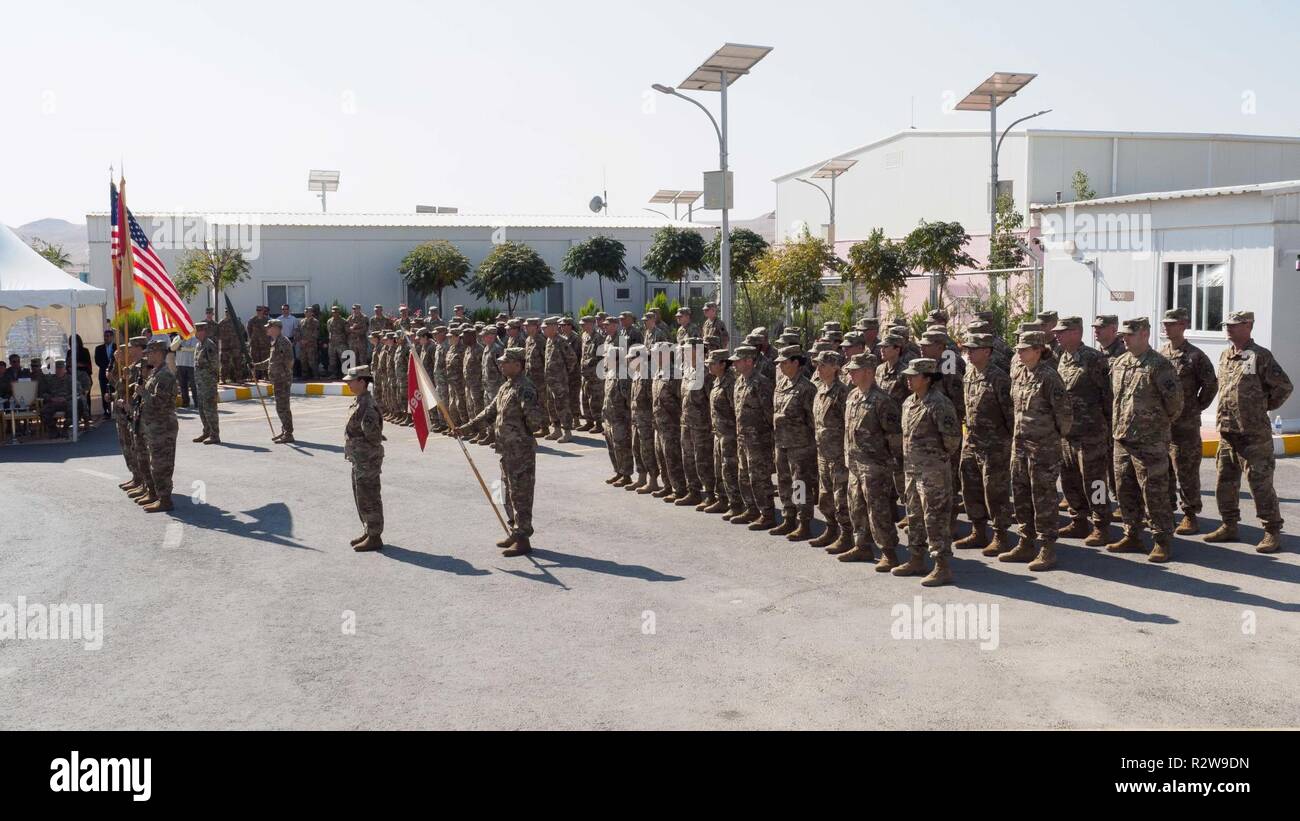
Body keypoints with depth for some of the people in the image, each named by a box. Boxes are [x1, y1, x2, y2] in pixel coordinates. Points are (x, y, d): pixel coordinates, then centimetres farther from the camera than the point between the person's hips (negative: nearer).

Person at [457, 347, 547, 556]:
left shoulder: (525, 388, -19)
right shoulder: (506, 386, 13)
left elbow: (536, 419, -27)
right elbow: (490, 412, 19)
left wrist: (522, 432, -8)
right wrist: (467, 427, 13)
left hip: (521, 451, -10)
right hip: (507, 450, 10)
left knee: (520, 494, -4)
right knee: (509, 493, 18)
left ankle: (523, 540, 2)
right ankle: (515, 533, 30)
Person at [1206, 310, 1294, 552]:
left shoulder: (1260, 356, -10)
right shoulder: (1225, 355, 11)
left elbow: (1284, 386, -9)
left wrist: (1265, 407, -1)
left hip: (1253, 434, -7)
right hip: (1226, 432, 7)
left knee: (1261, 483, -3)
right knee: (1225, 482, 13)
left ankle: (1272, 532, 6)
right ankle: (1229, 527, 25)